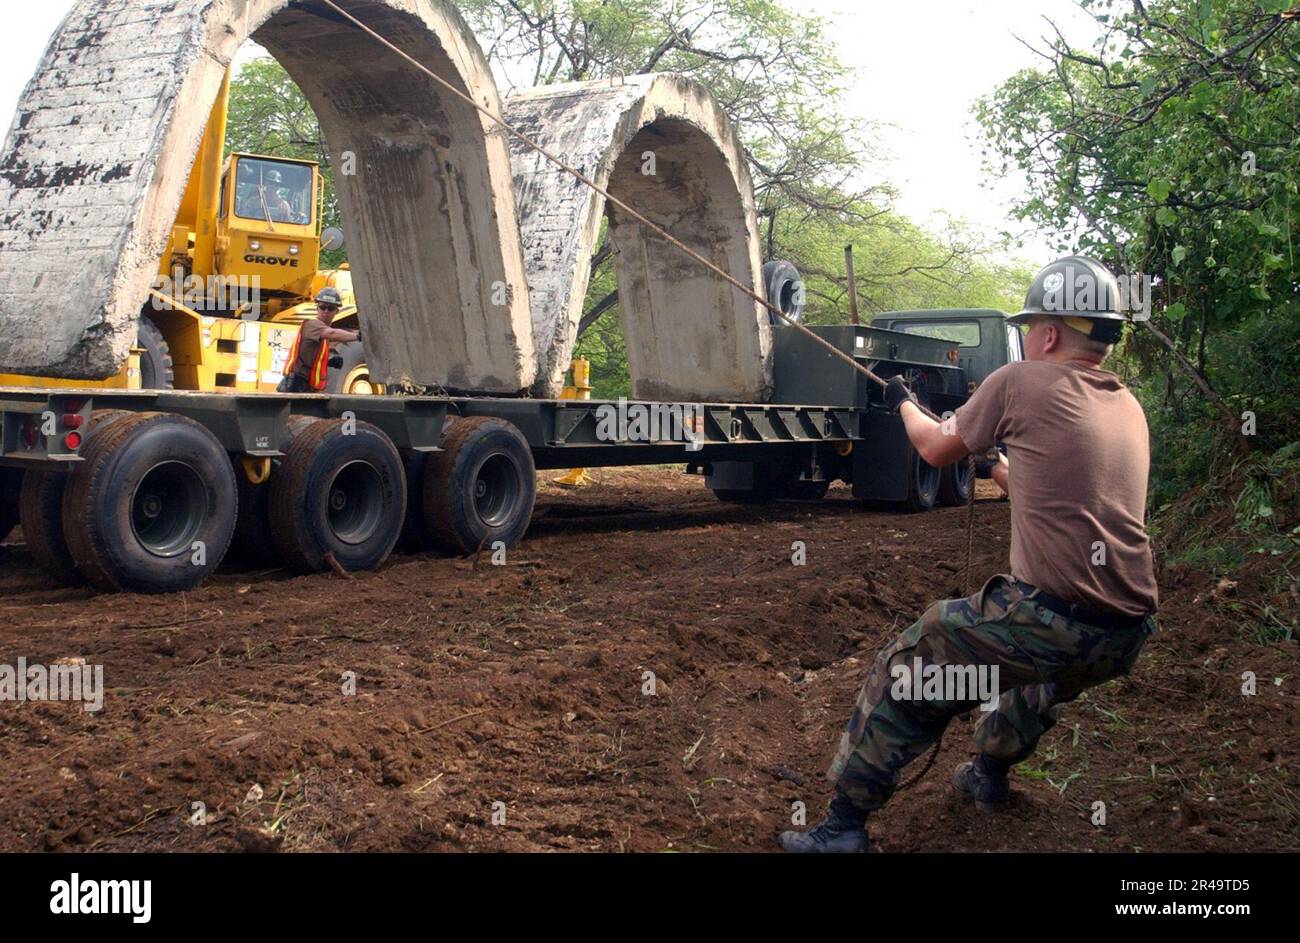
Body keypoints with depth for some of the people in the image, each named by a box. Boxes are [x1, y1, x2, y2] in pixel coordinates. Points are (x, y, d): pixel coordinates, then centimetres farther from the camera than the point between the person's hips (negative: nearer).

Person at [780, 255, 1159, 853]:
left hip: (1050, 619, -7)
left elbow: (937, 450, 12)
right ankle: (989, 775, 52)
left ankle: (844, 824, 11)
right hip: (1127, 638, 7)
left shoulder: (1019, 382, -3)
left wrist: (904, 403, 32)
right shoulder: (1130, 409, 14)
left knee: (907, 672, 9)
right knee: (1040, 669, 38)